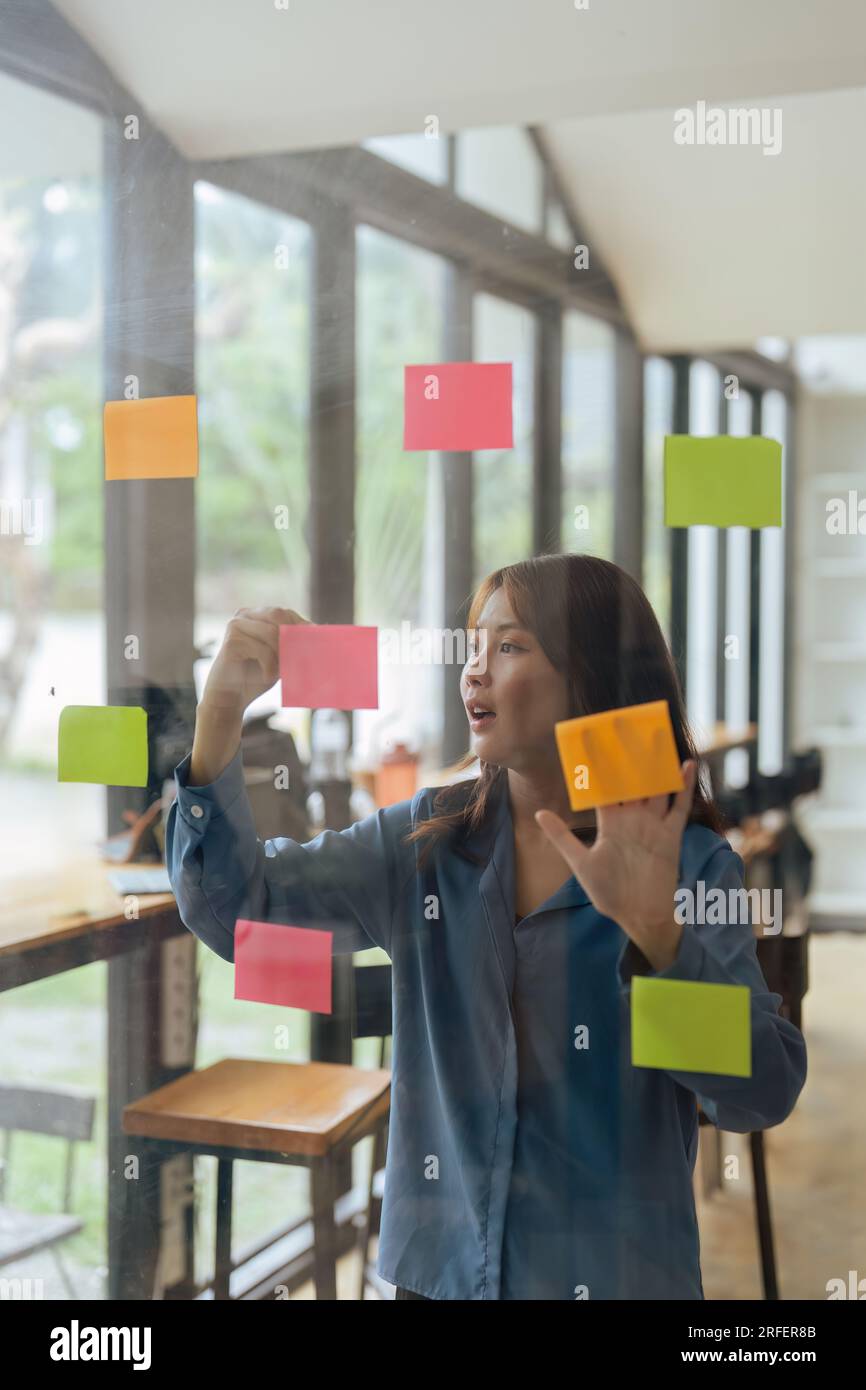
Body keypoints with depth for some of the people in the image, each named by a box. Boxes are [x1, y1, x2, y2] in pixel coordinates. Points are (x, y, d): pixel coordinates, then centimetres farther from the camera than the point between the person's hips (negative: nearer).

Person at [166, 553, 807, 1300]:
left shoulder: (691, 866, -12)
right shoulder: (425, 842, -3)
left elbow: (764, 1095, -19)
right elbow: (236, 908, -8)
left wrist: (655, 929, -34)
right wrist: (222, 708, -20)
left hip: (616, 1274, -2)